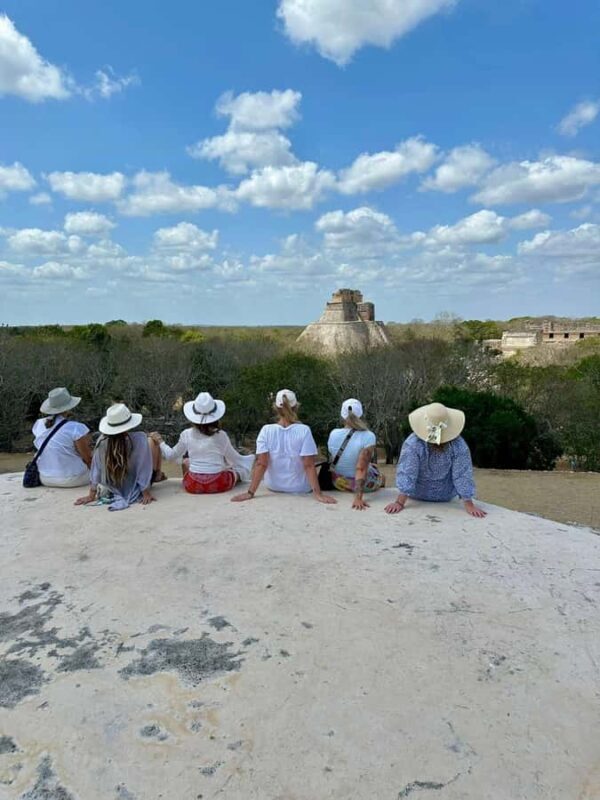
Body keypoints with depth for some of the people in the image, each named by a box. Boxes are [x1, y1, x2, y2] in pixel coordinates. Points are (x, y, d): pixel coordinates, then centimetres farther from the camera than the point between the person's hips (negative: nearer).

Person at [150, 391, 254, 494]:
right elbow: (235, 459, 4)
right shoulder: (220, 435, -8)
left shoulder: (186, 435, -2)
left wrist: (160, 442, 29)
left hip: (193, 486, 1)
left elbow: (171, 456, 12)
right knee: (239, 468, 27)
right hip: (218, 485, -1)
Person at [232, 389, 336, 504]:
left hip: (273, 486, 2)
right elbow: (309, 465, -21)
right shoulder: (304, 430, -17)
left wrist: (250, 492, -16)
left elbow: (261, 464, -17)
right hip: (300, 488, -2)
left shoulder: (266, 430, -13)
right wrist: (318, 493, -20)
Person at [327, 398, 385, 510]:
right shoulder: (368, 436, -27)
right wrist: (358, 497, -31)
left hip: (338, 483, 4)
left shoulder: (333, 434, -16)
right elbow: (361, 469, -32)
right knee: (382, 477, 33)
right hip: (363, 484, -3)